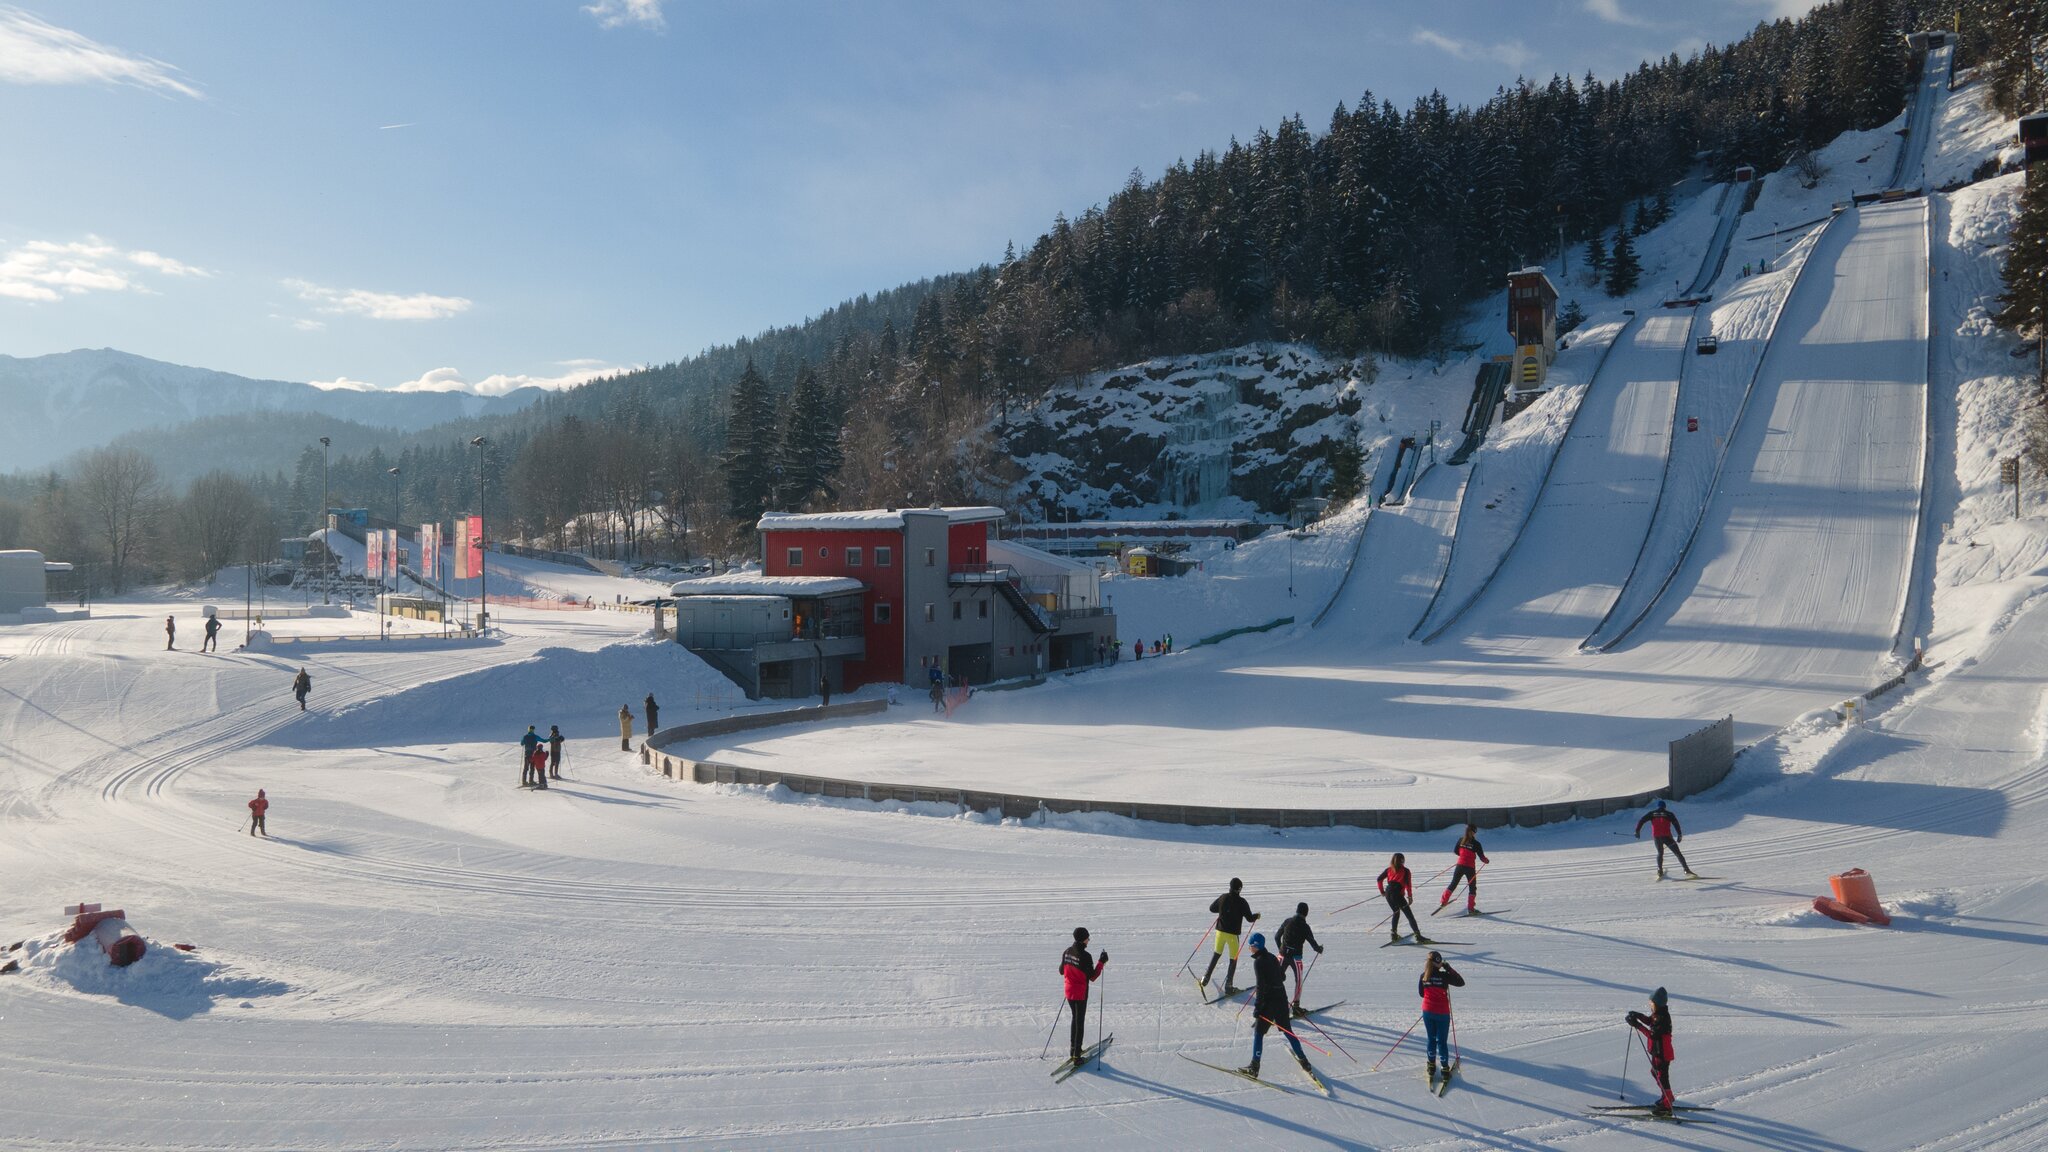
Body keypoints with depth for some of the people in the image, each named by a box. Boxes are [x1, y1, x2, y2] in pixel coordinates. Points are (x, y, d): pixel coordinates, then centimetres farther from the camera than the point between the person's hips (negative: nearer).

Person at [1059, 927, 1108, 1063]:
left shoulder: (1067, 952, -2)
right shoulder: (1085, 956, -23)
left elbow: (1061, 971, 10)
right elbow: (1092, 977, -17)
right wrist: (1101, 962, -11)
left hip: (1069, 991, 6)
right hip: (1081, 993, -6)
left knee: (1075, 1019, 24)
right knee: (1080, 1022, 3)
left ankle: (1073, 1048, 30)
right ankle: (1076, 1055, 4)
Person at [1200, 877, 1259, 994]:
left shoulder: (1223, 897, -3)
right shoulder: (1241, 902, -14)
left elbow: (1212, 908, 9)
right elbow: (1250, 918, -9)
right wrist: (1256, 915, 12)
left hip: (1220, 931, 4)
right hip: (1232, 933, -4)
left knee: (1217, 953, 24)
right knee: (1233, 959, 8)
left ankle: (1206, 976, 19)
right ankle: (1228, 986, 5)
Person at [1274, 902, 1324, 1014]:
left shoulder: (1287, 921, 2)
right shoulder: (1304, 927, -10)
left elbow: (1277, 937, 10)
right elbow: (1312, 942, -5)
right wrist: (1319, 949, 17)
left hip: (1283, 955, 3)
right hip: (1296, 956, -3)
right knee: (1298, 980, 9)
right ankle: (1296, 1006, 7)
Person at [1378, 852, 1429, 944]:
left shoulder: (1389, 870, 15)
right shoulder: (1405, 871, 3)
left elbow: (1379, 879, 10)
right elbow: (1408, 884, -8)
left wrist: (1382, 891, 20)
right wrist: (1410, 896, -3)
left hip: (1388, 893, 5)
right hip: (1397, 894, -5)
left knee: (1396, 913, 25)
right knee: (1409, 915, -1)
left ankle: (1394, 935, 20)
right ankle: (1418, 936, -7)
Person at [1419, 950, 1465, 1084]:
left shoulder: (1423, 977, -5)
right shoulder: (1443, 976, -17)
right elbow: (1461, 982, -5)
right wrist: (1449, 968, -3)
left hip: (1427, 1012, 3)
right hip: (1442, 1013, -3)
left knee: (1431, 1039, 18)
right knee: (1442, 1041, 6)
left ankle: (1432, 1065, 25)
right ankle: (1445, 1068, 11)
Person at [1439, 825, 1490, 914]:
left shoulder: (1461, 840, 0)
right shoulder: (1476, 843, -13)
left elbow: (1455, 851, 12)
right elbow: (1481, 857, -10)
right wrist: (1486, 861, 11)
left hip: (1460, 865, 4)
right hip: (1470, 867, -4)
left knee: (1453, 884, 18)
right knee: (1472, 888, 9)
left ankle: (1443, 902, 18)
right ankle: (1470, 908, 5)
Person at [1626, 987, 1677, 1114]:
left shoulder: (1662, 1018, -28)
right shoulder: (1657, 1014, 2)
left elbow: (1653, 1035, -32)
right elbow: (1649, 1021, 20)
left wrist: (1638, 1026, -32)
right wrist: (1638, 1016, 2)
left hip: (1662, 1053, -11)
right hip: (1657, 1051, 11)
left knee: (1662, 1077, -4)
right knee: (1655, 1072, 25)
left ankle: (1667, 1107, 4)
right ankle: (1667, 1097, 43)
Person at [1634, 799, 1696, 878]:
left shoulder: (1652, 813, 16)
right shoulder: (1669, 814, 12)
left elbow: (1641, 821, 8)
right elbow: (1676, 824, 0)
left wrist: (1637, 831, 8)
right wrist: (1680, 835, 1)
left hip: (1656, 837, 2)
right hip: (1667, 836, -2)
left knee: (1660, 853, 25)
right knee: (1678, 853, 3)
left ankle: (1660, 872, 15)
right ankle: (1687, 870, -9)